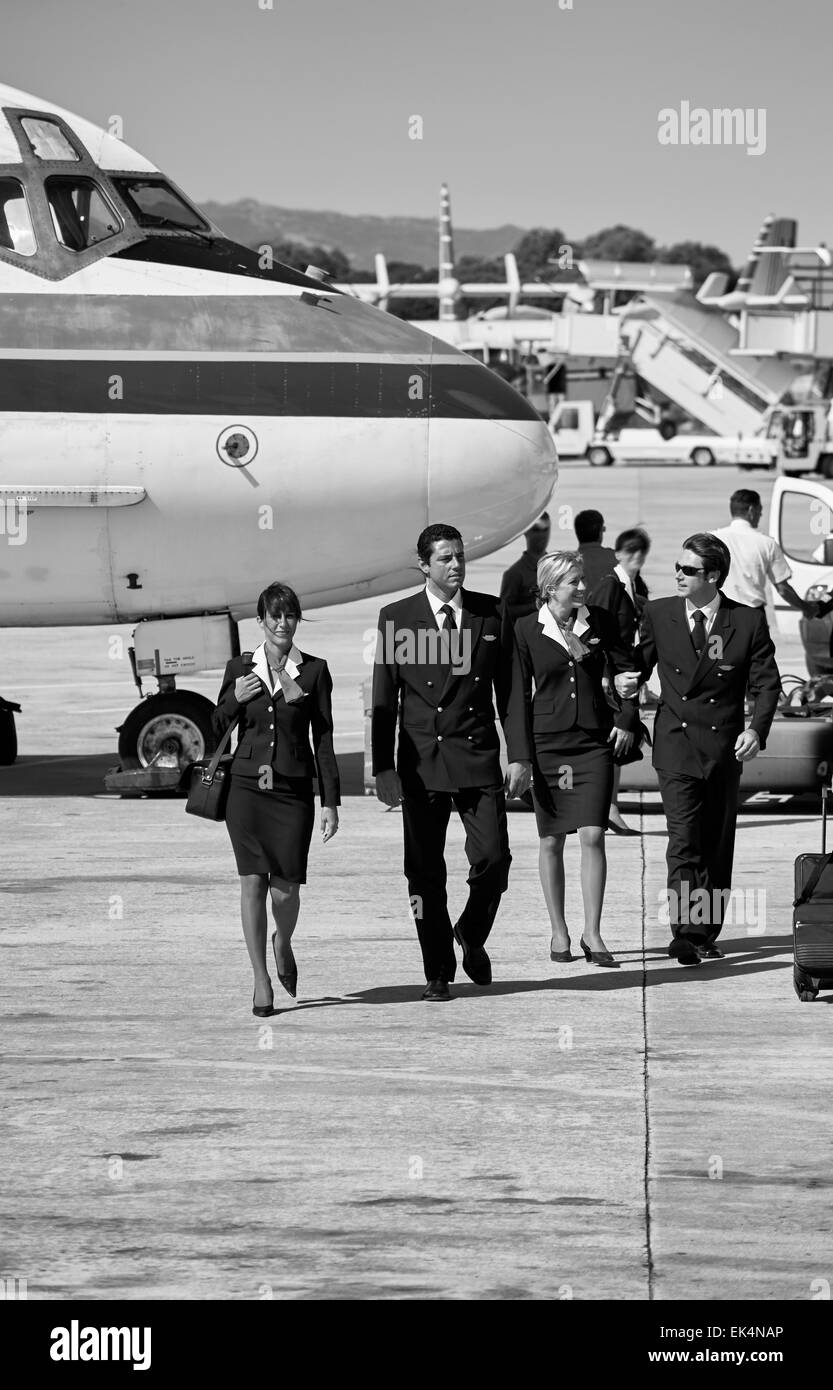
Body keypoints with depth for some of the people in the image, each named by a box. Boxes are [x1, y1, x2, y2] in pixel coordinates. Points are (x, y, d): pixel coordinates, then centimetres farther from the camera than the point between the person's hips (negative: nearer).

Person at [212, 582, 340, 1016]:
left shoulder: (314, 671, 3)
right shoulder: (240, 669, 6)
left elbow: (324, 739, 4)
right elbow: (218, 726, 15)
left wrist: (331, 802, 1)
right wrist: (235, 698, -7)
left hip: (293, 790, -1)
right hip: (247, 787, 1)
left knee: (286, 887, -4)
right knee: (253, 880, -6)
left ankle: (282, 945, 30)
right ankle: (261, 981, 2)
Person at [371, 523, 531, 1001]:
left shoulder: (493, 614, 5)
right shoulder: (396, 619, 1)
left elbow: (509, 690, 8)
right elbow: (384, 700, 1)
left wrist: (520, 756, 3)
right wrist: (383, 767, -5)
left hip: (479, 758, 1)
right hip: (421, 761, -1)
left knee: (494, 858, -8)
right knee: (425, 872, 2)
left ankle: (471, 936, 21)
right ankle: (438, 972, 13)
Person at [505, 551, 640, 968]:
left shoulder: (600, 622, 2)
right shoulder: (527, 630, -3)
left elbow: (628, 669, 13)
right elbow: (517, 694, -2)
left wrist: (627, 719, 2)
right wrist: (519, 754, -6)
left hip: (594, 741, 1)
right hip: (547, 742, -1)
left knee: (592, 836, -9)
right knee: (551, 841, 5)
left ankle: (592, 933, -5)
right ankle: (558, 933, 15)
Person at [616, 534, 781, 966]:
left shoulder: (748, 621, -1)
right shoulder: (659, 614, 3)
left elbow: (766, 683, 1)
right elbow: (641, 659, 17)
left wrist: (757, 729, -14)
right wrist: (627, 677, -6)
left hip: (725, 750, 1)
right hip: (676, 747, -1)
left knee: (717, 849, 8)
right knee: (684, 843, -14)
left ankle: (707, 935, 18)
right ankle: (686, 935, -21)